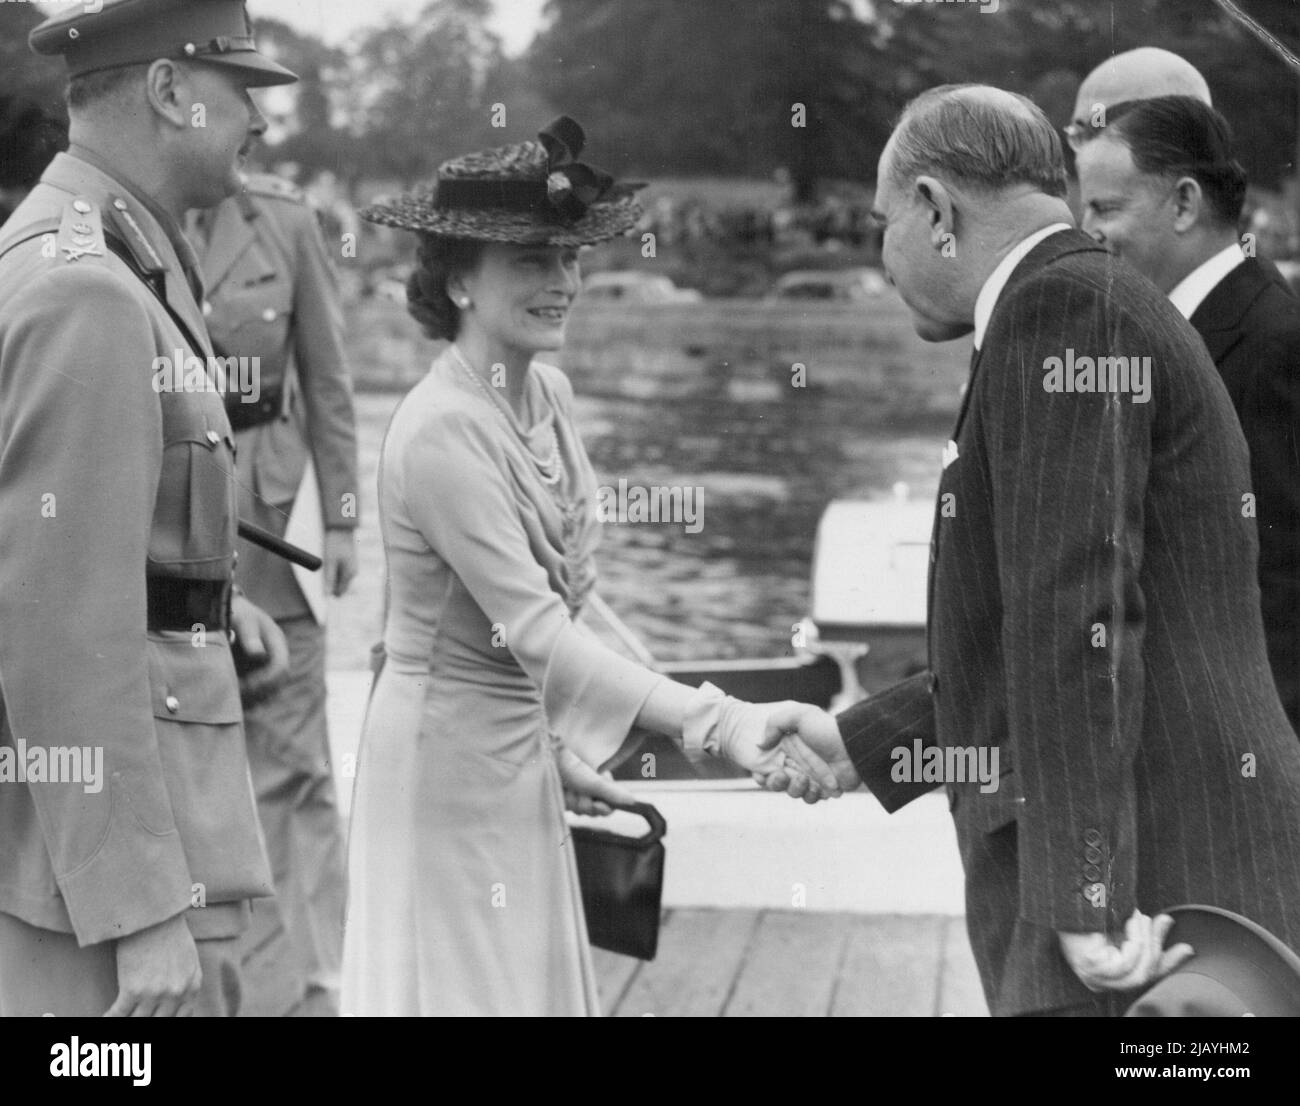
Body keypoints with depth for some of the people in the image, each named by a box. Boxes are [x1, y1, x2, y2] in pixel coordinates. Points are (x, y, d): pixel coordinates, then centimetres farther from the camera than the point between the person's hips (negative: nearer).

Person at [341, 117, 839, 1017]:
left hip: (523, 750, 8)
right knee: (464, 984, 3)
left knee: (541, 982, 15)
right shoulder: (441, 430, -22)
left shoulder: (550, 393, 3)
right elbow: (536, 632, -28)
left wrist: (557, 741, 9)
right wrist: (719, 723, -35)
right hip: (450, 750, -8)